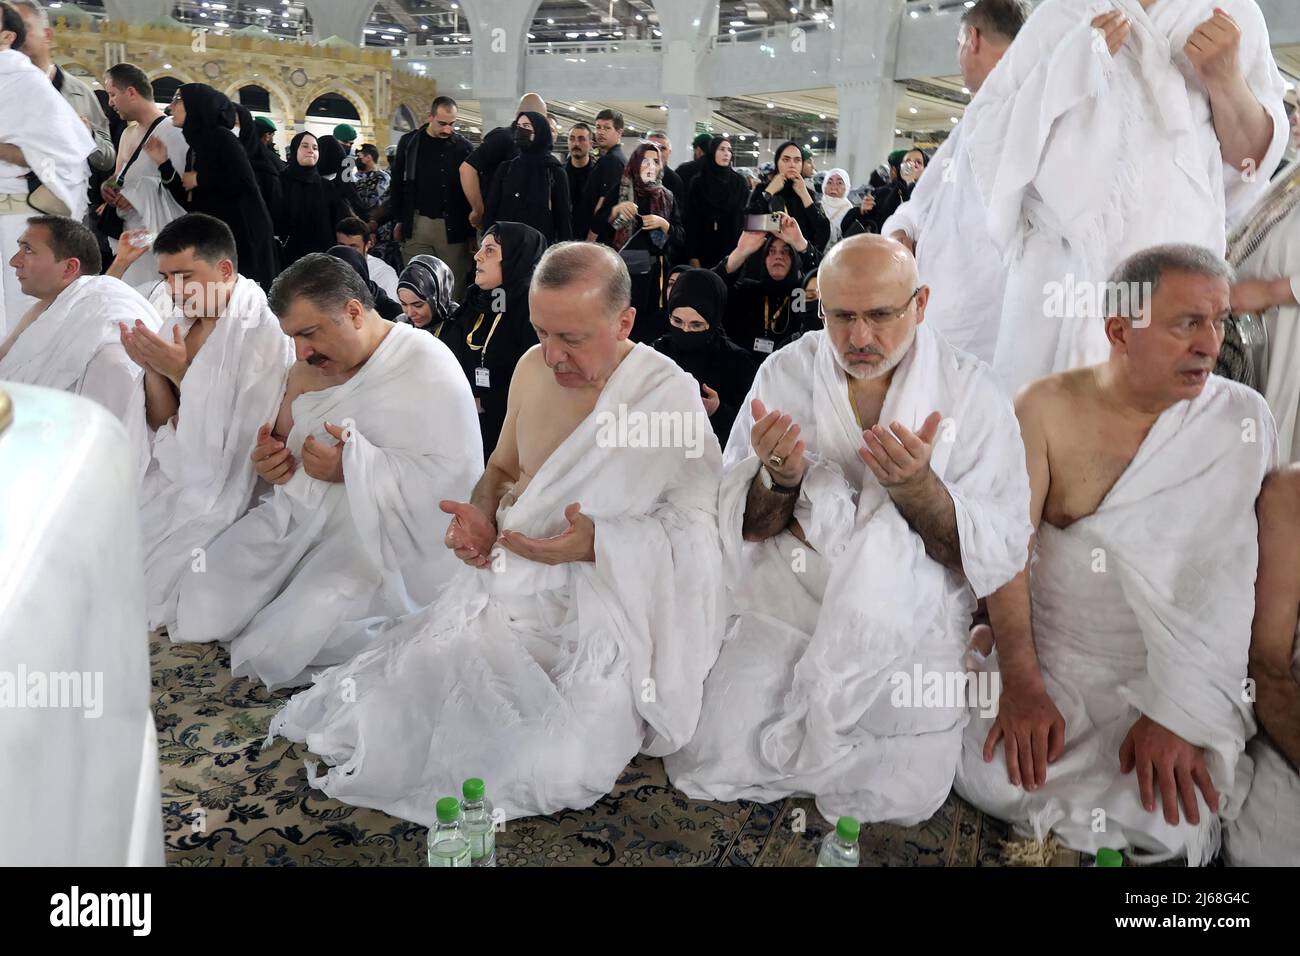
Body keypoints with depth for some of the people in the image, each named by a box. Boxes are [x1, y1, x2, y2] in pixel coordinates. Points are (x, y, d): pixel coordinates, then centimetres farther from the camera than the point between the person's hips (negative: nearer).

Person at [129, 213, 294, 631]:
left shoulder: (264, 335, -20)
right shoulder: (178, 322, 4)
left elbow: (234, 448, -20)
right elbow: (162, 425, 6)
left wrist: (182, 373, -21)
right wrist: (152, 370, -13)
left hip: (220, 496, -7)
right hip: (171, 479, 8)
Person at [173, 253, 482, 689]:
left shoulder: (428, 367, -12)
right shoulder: (310, 367, 11)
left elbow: (457, 475, -21)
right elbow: (284, 441, 20)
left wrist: (354, 466, -25)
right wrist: (272, 463, -5)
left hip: (380, 538, -7)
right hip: (302, 519, 8)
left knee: (282, 647, -23)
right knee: (204, 603, -6)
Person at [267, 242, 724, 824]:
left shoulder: (670, 396, -13)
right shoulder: (533, 368, 5)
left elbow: (694, 527, -12)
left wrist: (596, 543, -25)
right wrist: (480, 516, -1)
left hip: (609, 611, -4)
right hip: (513, 584, 5)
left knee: (556, 768, -20)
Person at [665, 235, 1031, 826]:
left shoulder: (970, 391, -7)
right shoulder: (785, 373, -3)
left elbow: (1002, 553, -10)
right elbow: (740, 528, -1)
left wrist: (918, 489, -28)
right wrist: (778, 482, -24)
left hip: (913, 623, 0)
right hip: (785, 604, 1)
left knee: (902, 796, -18)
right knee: (709, 766, -12)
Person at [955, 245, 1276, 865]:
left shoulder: (1241, 419, -8)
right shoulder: (1046, 407, -7)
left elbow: (1225, 581, -13)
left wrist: (1177, 714, -20)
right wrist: (1021, 682, -20)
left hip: (1180, 675, 0)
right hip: (1046, 657, 0)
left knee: (1163, 825, -18)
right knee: (992, 782, -18)